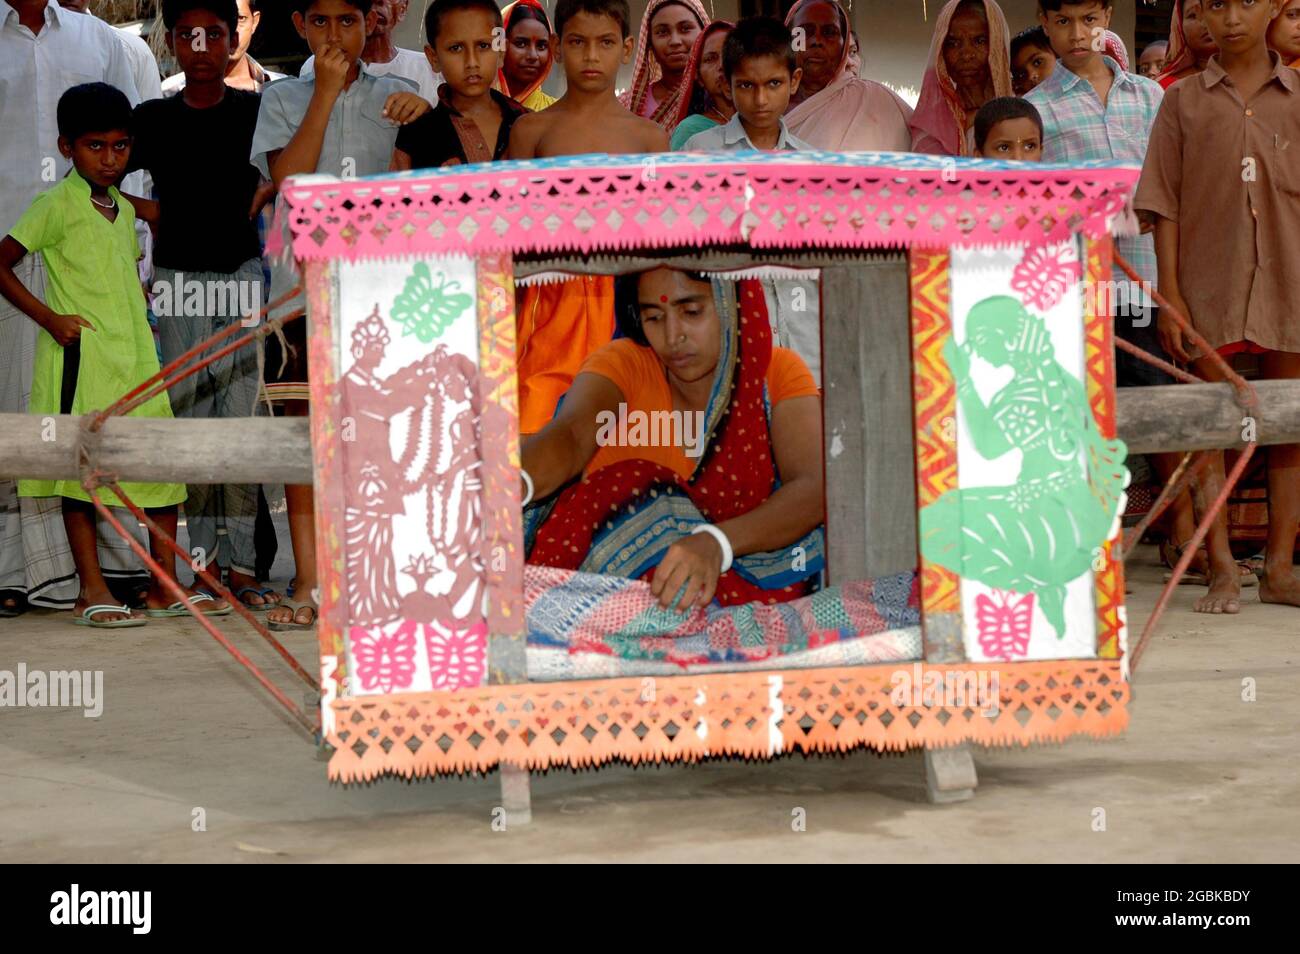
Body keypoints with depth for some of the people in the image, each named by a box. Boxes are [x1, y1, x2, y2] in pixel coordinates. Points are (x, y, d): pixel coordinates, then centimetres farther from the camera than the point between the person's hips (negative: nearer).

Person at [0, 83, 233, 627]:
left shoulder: (125, 209, 17)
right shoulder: (56, 205, -4)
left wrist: (142, 304, 13)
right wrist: (49, 316, -12)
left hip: (137, 356, 7)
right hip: (81, 357, -7)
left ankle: (165, 586, 11)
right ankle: (91, 592, 4)